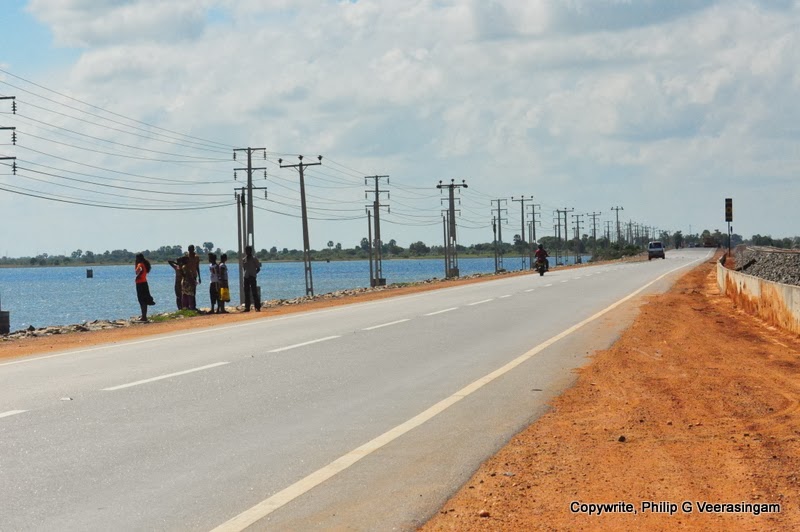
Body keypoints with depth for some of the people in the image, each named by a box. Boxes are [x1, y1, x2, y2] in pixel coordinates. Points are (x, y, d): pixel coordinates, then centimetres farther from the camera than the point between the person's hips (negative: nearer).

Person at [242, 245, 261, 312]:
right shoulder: (244, 260, 12)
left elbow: (258, 268, 0)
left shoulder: (254, 259, -1)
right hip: (246, 277, 5)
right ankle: (247, 307, 9)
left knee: (254, 292, -8)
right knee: (246, 293, 5)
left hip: (252, 277, -5)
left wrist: (254, 274, -11)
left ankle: (257, 307, -7)